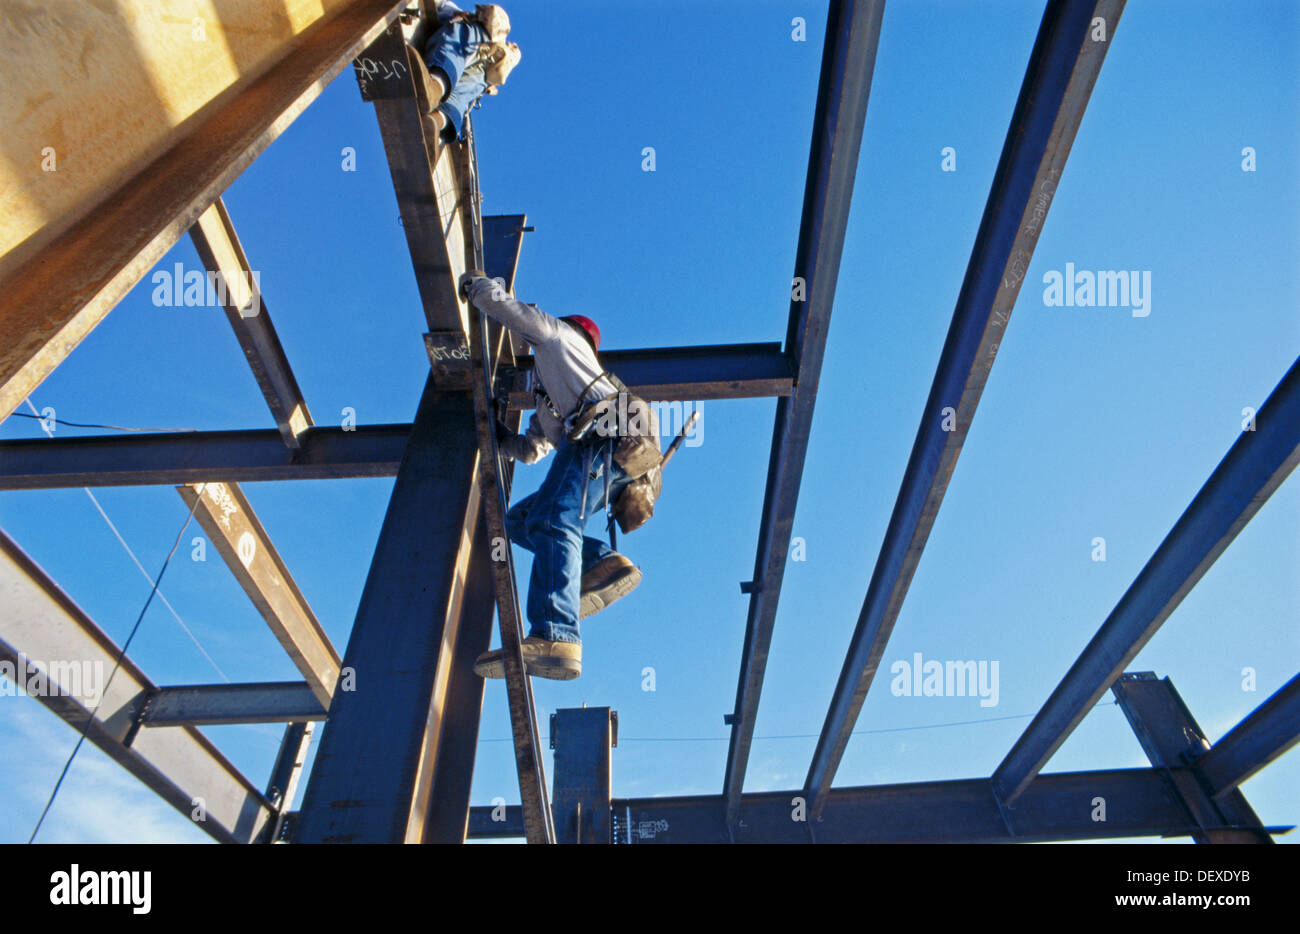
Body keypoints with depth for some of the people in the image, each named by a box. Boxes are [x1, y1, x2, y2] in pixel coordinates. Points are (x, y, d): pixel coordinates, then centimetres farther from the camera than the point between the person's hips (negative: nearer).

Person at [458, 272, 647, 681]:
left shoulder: (557, 333, 25)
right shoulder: (547, 409, 45)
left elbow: (496, 299, 20)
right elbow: (530, 451, 45)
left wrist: (473, 281, 39)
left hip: (604, 432, -9)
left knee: (551, 520, -30)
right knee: (517, 520, 8)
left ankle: (554, 638, -50)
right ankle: (606, 561, -14)